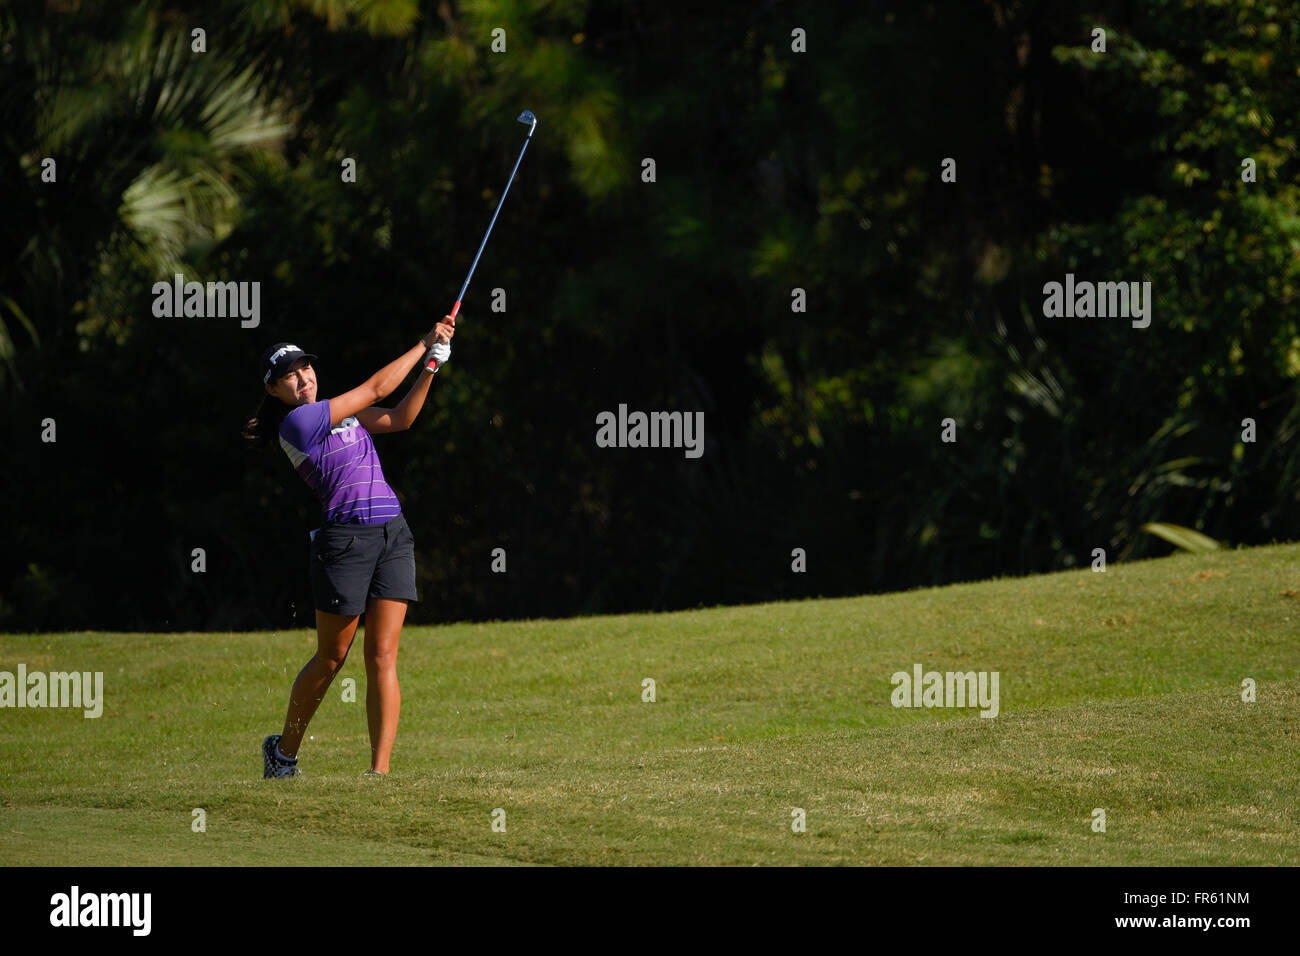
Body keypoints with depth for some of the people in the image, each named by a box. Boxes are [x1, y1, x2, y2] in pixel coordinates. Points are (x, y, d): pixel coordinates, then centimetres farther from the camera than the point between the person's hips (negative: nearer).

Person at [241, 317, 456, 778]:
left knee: (382, 657, -3)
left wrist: (432, 365, 2)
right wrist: (423, 345, 2)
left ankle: (380, 769, -6)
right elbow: (374, 390, -6)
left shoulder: (339, 412, 16)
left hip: (392, 534, 6)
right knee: (331, 657, 5)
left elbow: (399, 417, 14)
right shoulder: (297, 422, -9)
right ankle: (284, 751, 26)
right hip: (344, 539, -6)